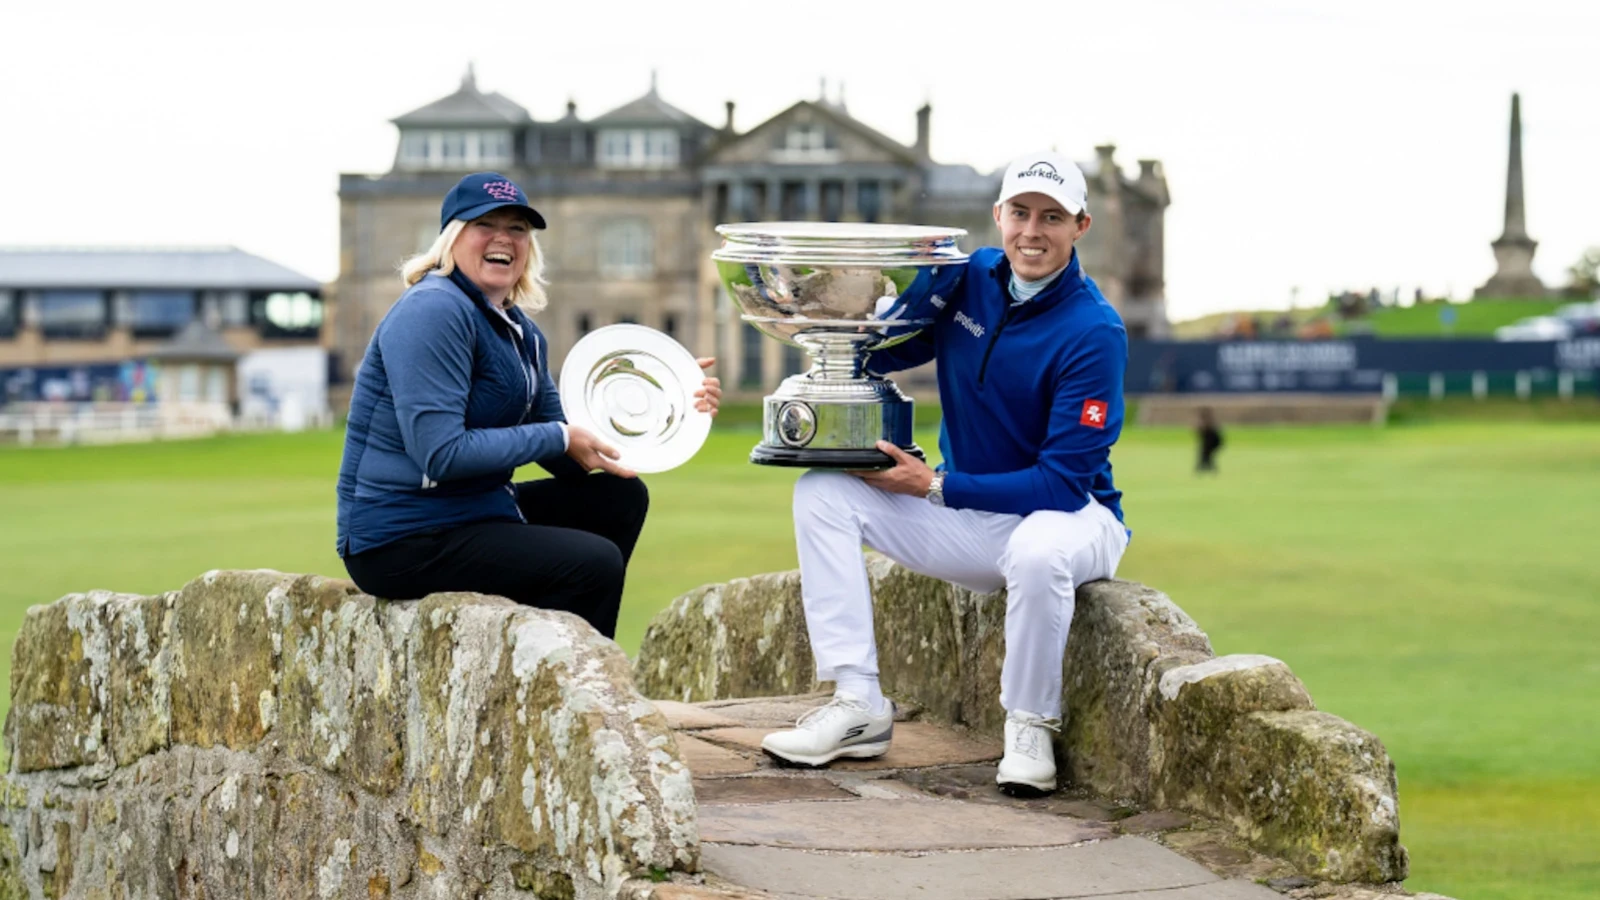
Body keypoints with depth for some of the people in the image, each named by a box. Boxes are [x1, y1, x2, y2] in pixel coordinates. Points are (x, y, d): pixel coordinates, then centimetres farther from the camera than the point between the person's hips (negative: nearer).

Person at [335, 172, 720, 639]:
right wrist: (560, 438, -18)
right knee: (596, 563, -16)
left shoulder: (520, 331, 13)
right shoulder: (433, 312, -17)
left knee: (620, 497, 14)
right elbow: (440, 454, -25)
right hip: (403, 542, -10)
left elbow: (568, 460, 11)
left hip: (477, 512, 10)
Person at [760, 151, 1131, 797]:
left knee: (1038, 551, -41)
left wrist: (934, 487, -23)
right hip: (965, 524, 6)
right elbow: (878, 350, 8)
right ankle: (859, 706, -13)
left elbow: (1063, 482, -23)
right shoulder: (970, 278, -1)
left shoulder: (1094, 332, -19)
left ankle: (1031, 726, -16)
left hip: (1072, 517, -6)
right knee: (822, 494, -9)